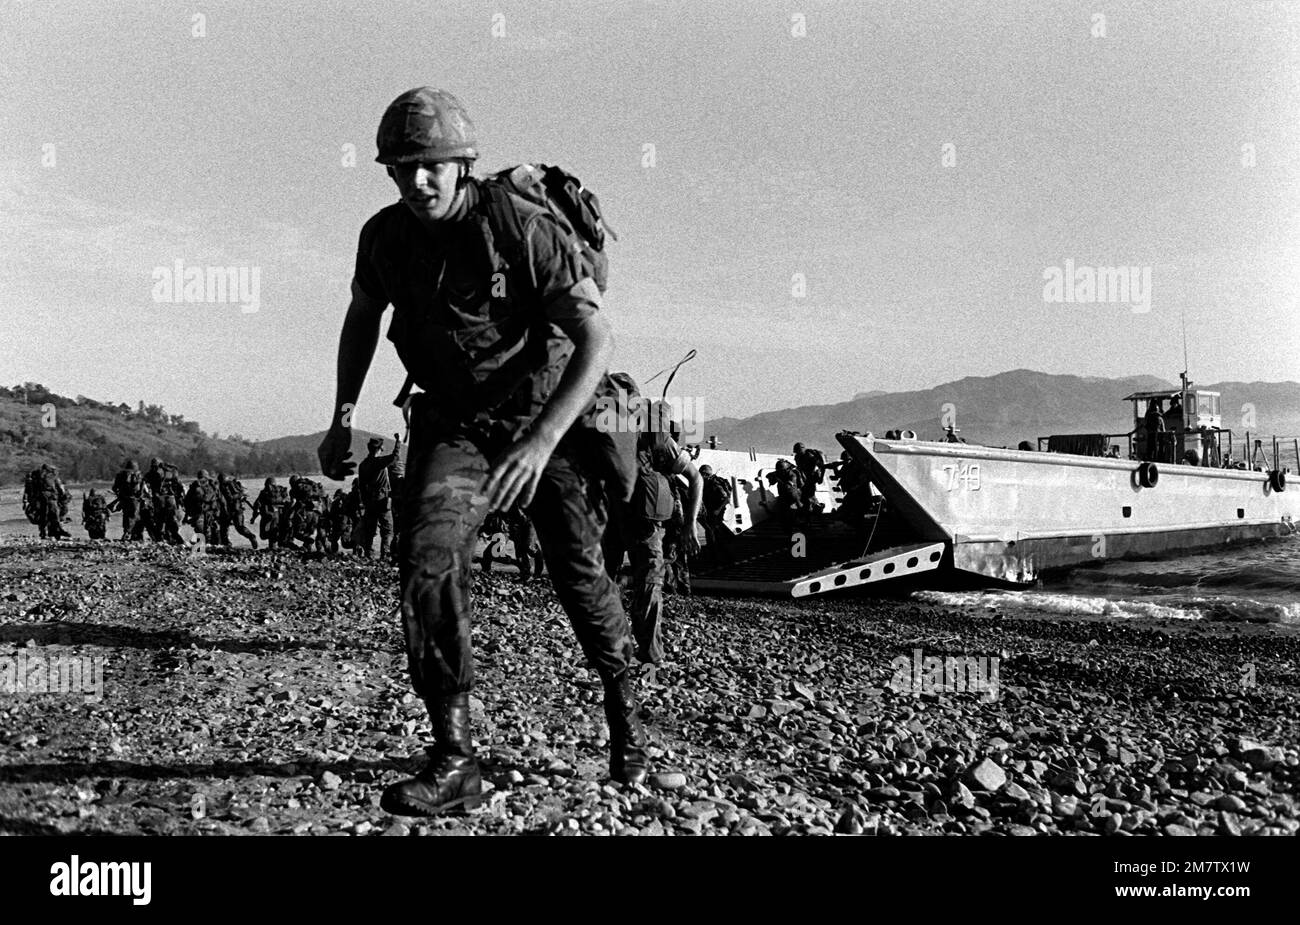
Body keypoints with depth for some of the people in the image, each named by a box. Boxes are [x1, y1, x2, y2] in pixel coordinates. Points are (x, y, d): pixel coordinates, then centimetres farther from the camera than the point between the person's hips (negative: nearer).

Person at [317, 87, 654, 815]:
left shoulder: (526, 228, -25)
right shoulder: (387, 236, -9)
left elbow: (598, 342, -28)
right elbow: (363, 316, 13)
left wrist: (541, 441, -39)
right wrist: (343, 418, 6)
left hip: (548, 417, -3)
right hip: (454, 425, 3)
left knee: (581, 577, 7)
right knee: (428, 558, -22)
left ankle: (625, 710, 37)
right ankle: (455, 760, -16)